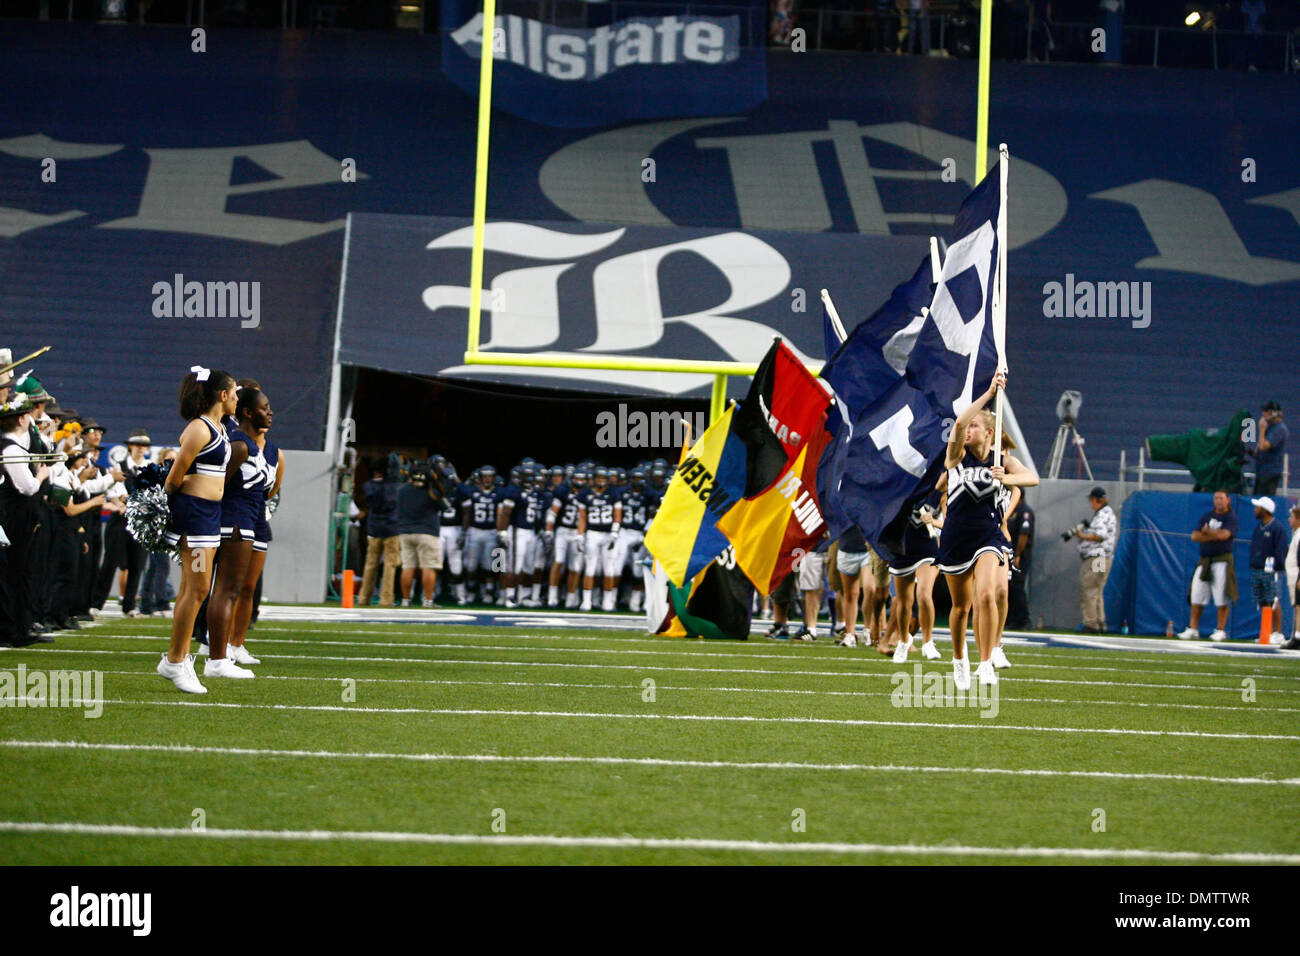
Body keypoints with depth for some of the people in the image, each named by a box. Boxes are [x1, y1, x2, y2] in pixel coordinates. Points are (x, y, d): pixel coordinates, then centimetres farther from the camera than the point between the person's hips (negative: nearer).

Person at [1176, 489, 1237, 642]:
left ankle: (1221, 630, 0)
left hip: (1222, 559, -5)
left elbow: (1224, 535, -17)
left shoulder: (1231, 518, 0)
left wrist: (1207, 531, -2)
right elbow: (1195, 536, 3)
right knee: (1197, 596, 1)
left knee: (1222, 598, -6)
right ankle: (1192, 629, 5)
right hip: (1205, 560, 5)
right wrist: (1214, 536, -8)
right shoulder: (1207, 516, 14)